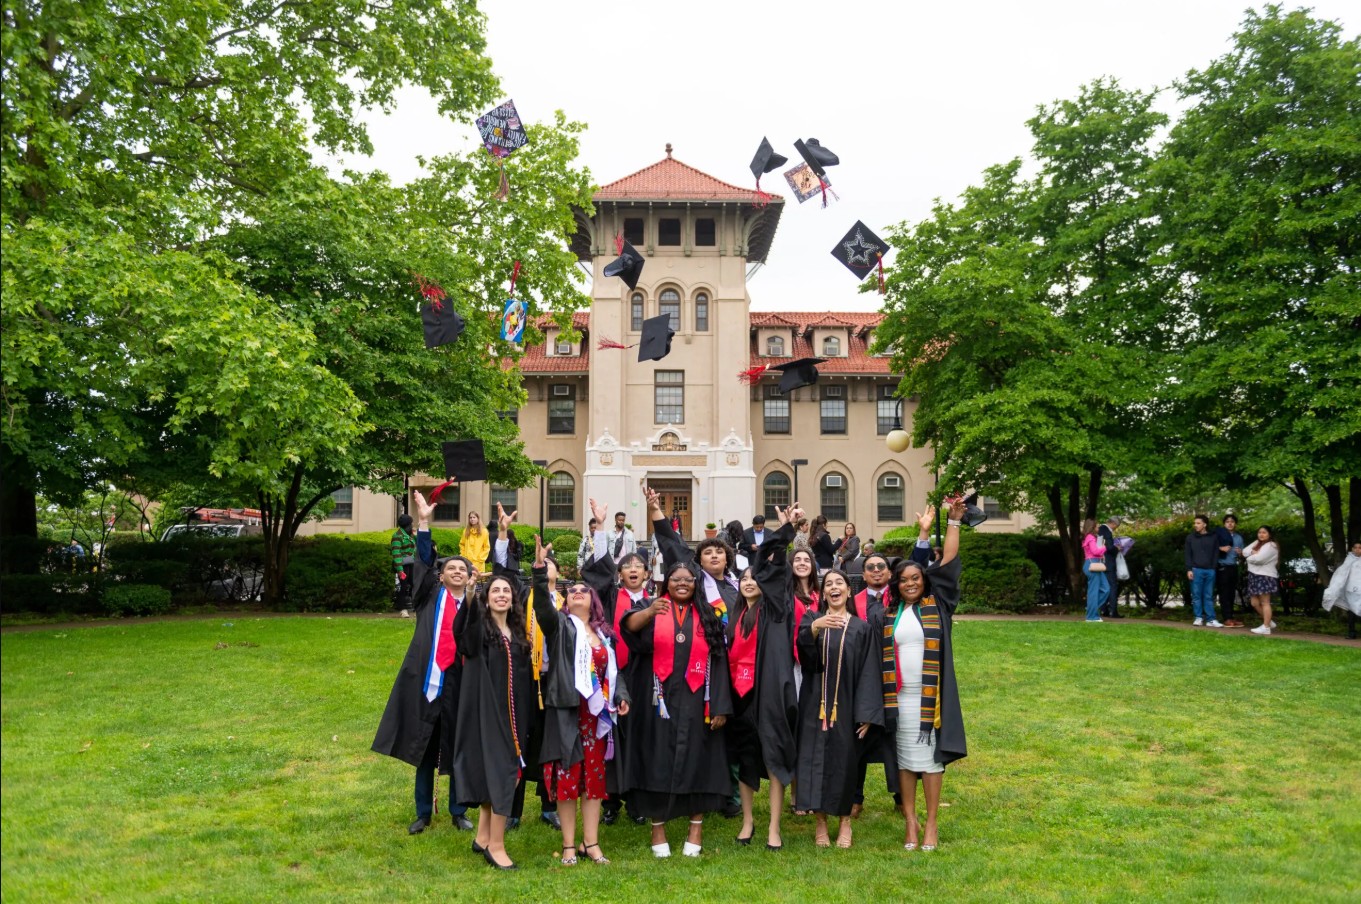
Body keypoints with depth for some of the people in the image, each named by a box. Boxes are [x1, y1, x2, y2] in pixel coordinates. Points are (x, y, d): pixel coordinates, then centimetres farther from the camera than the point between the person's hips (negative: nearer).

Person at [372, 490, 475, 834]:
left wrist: (472, 603, -10)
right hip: (428, 677, 0)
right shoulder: (431, 595, 5)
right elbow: (424, 562, -7)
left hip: (460, 680, 0)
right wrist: (424, 522, -16)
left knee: (458, 747, 7)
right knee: (425, 746, 8)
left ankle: (458, 811, 22)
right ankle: (423, 813, 20)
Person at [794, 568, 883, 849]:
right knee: (815, 759, 0)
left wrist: (867, 714, -8)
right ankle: (821, 821, 14)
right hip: (815, 705, 0)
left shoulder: (862, 628, 5)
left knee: (845, 761, 5)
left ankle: (845, 820, 22)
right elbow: (801, 647, -16)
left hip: (847, 706, 0)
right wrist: (814, 628, -36)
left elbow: (870, 673, 0)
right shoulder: (811, 618, 6)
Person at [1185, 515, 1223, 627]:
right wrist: (1189, 569, -5)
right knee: (1196, 595, 1)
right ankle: (1198, 617, 6)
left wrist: (1214, 567, -3)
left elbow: (1216, 554, 8)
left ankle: (1211, 619, 4)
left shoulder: (1213, 537, 8)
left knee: (1209, 596, 4)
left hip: (1210, 570, 0)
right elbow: (1188, 555, 4)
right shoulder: (1190, 537, 7)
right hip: (1196, 570, 0)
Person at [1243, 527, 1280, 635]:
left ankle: (1266, 627, -8)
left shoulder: (1271, 545, -8)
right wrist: (1254, 552, -9)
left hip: (1266, 577, -9)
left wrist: (1249, 558, -1)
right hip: (1255, 576, 9)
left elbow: (1259, 558, -20)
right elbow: (1245, 552, 8)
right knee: (1255, 603, 9)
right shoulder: (1256, 543, 20)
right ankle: (1269, 622, 22)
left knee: (1265, 602, -8)